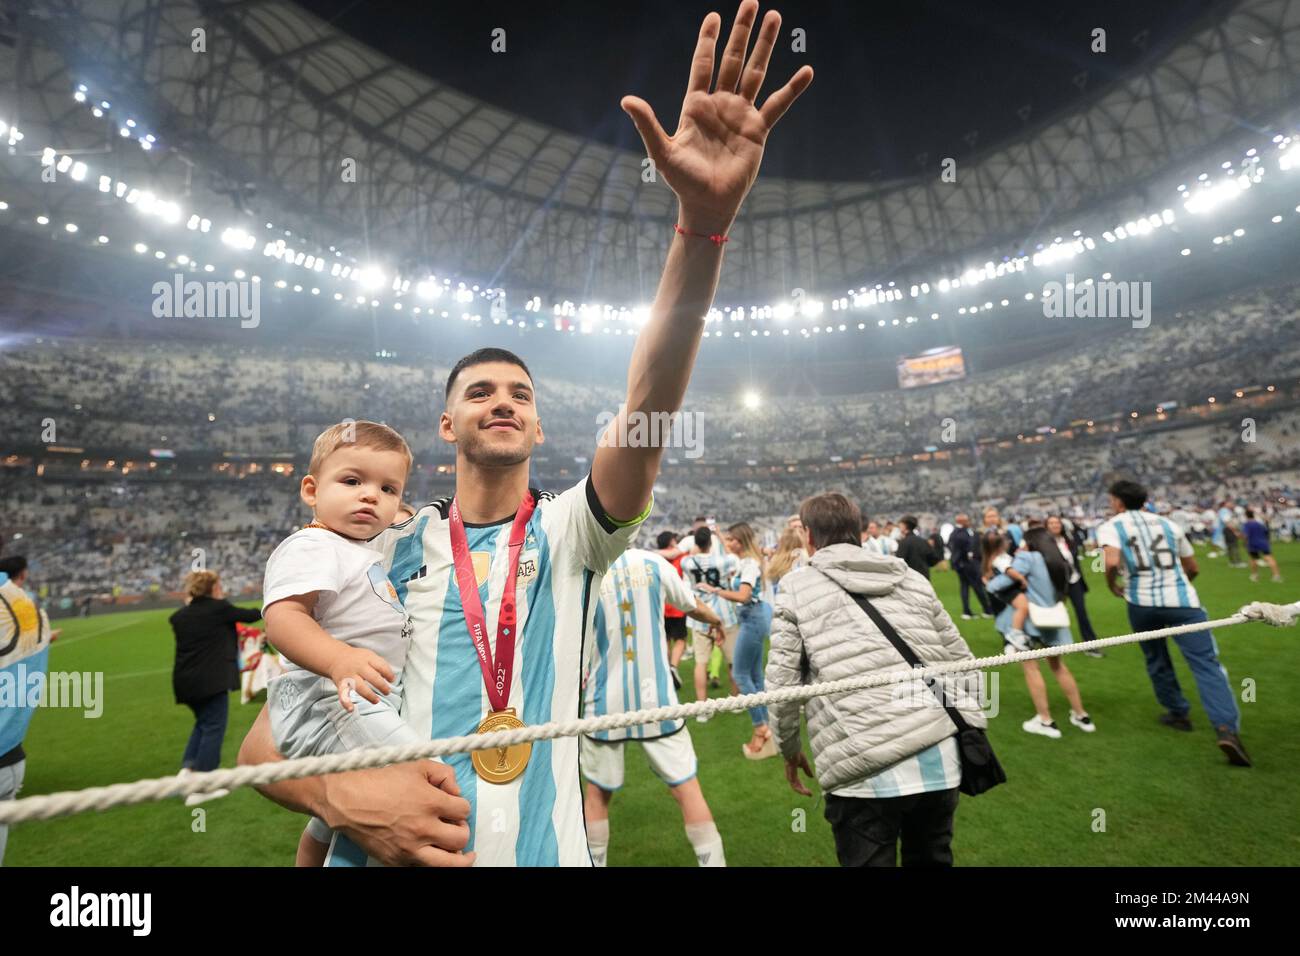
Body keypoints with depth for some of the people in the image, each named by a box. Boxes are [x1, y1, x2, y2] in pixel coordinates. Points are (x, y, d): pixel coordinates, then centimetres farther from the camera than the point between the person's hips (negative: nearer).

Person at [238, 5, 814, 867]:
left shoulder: (571, 532, -8)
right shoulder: (388, 552, -6)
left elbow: (650, 409, -25)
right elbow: (265, 740, -3)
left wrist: (705, 221, -37)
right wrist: (342, 795, -25)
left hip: (549, 851, 1)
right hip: (396, 848, 0)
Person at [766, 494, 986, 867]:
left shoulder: (797, 587, 1)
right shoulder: (913, 579, 14)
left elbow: (782, 684, -1)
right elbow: (961, 663, 17)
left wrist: (790, 749, 14)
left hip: (862, 771, -5)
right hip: (940, 757, 6)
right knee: (931, 859, 27)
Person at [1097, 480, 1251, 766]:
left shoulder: (1111, 526, -1)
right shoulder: (1168, 523, 14)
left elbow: (1112, 562, -20)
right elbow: (1193, 568, 21)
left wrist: (1112, 585, 0)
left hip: (1142, 602, -2)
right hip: (1182, 600, 2)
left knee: (1157, 661, 20)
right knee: (1206, 663, -2)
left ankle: (1178, 713, 33)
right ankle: (1226, 728, -18)